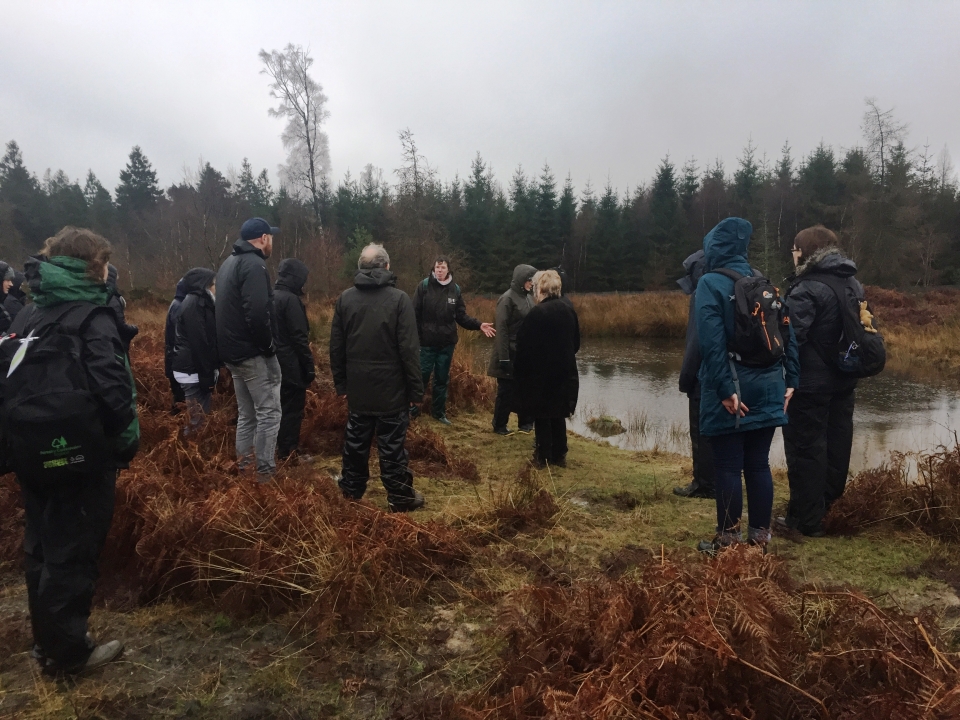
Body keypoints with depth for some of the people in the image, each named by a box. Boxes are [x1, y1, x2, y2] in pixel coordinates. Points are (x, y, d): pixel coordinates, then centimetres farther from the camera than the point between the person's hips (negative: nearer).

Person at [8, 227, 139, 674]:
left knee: (42, 548, 18)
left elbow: (12, 380, 11)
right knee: (73, 553, 4)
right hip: (81, 457, -8)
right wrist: (126, 440, -12)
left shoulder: (29, 313, 9)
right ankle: (66, 651, 16)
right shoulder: (90, 318, -17)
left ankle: (46, 639, 33)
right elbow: (111, 390, -26)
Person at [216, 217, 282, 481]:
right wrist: (269, 346, -15)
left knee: (246, 414, 17)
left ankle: (243, 467, 24)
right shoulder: (254, 265, -16)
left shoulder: (230, 263, 15)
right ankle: (265, 471, 2)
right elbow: (257, 313, -27)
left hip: (233, 350, 10)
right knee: (269, 412, -2)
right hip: (253, 352, -10)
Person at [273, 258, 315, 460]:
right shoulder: (291, 300, -17)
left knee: (282, 407, 17)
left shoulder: (271, 297, 10)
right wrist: (309, 367, -13)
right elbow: (299, 338, -19)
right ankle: (289, 453, 6)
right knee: (292, 409, 0)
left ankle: (282, 448, 25)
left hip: (276, 363, 9)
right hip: (291, 365, -9)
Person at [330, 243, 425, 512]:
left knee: (356, 440, 16)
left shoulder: (345, 298, 2)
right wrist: (416, 388, -6)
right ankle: (400, 497, 11)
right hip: (391, 387, -4)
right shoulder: (399, 298, -12)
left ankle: (352, 488, 30)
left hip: (357, 386, 4)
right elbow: (409, 349, -13)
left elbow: (336, 346, 7)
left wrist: (340, 381, 16)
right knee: (392, 444, 2)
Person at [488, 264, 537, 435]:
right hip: (511, 354, -7)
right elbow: (502, 330, -16)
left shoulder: (528, 298, 10)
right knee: (506, 391, 2)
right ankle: (499, 426, 15)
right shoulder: (507, 299, -12)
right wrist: (504, 357, -19)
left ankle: (526, 423, 22)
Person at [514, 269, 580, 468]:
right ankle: (559, 455, 20)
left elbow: (524, 345, -12)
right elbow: (576, 342, 10)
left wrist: (519, 371, 0)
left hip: (540, 373, -5)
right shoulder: (569, 311, 2)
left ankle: (543, 456, 11)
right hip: (565, 372, 5)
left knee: (542, 416, 6)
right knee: (558, 415, 14)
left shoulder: (536, 313, -16)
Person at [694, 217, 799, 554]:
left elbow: (712, 342, -18)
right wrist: (789, 381, 9)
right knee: (758, 464, 12)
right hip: (766, 387, 6)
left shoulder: (710, 283, -8)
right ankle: (760, 536, 20)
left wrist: (724, 389, -19)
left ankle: (728, 540, 10)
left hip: (731, 391, -6)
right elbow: (787, 333, 9)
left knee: (728, 466, 2)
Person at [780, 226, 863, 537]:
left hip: (810, 384, -9)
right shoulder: (853, 284, 10)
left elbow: (789, 338, -25)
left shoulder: (808, 289, -19)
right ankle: (826, 505, 31)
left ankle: (808, 520, 7)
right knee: (835, 444, 16)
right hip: (844, 381, 9)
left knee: (806, 449, 0)